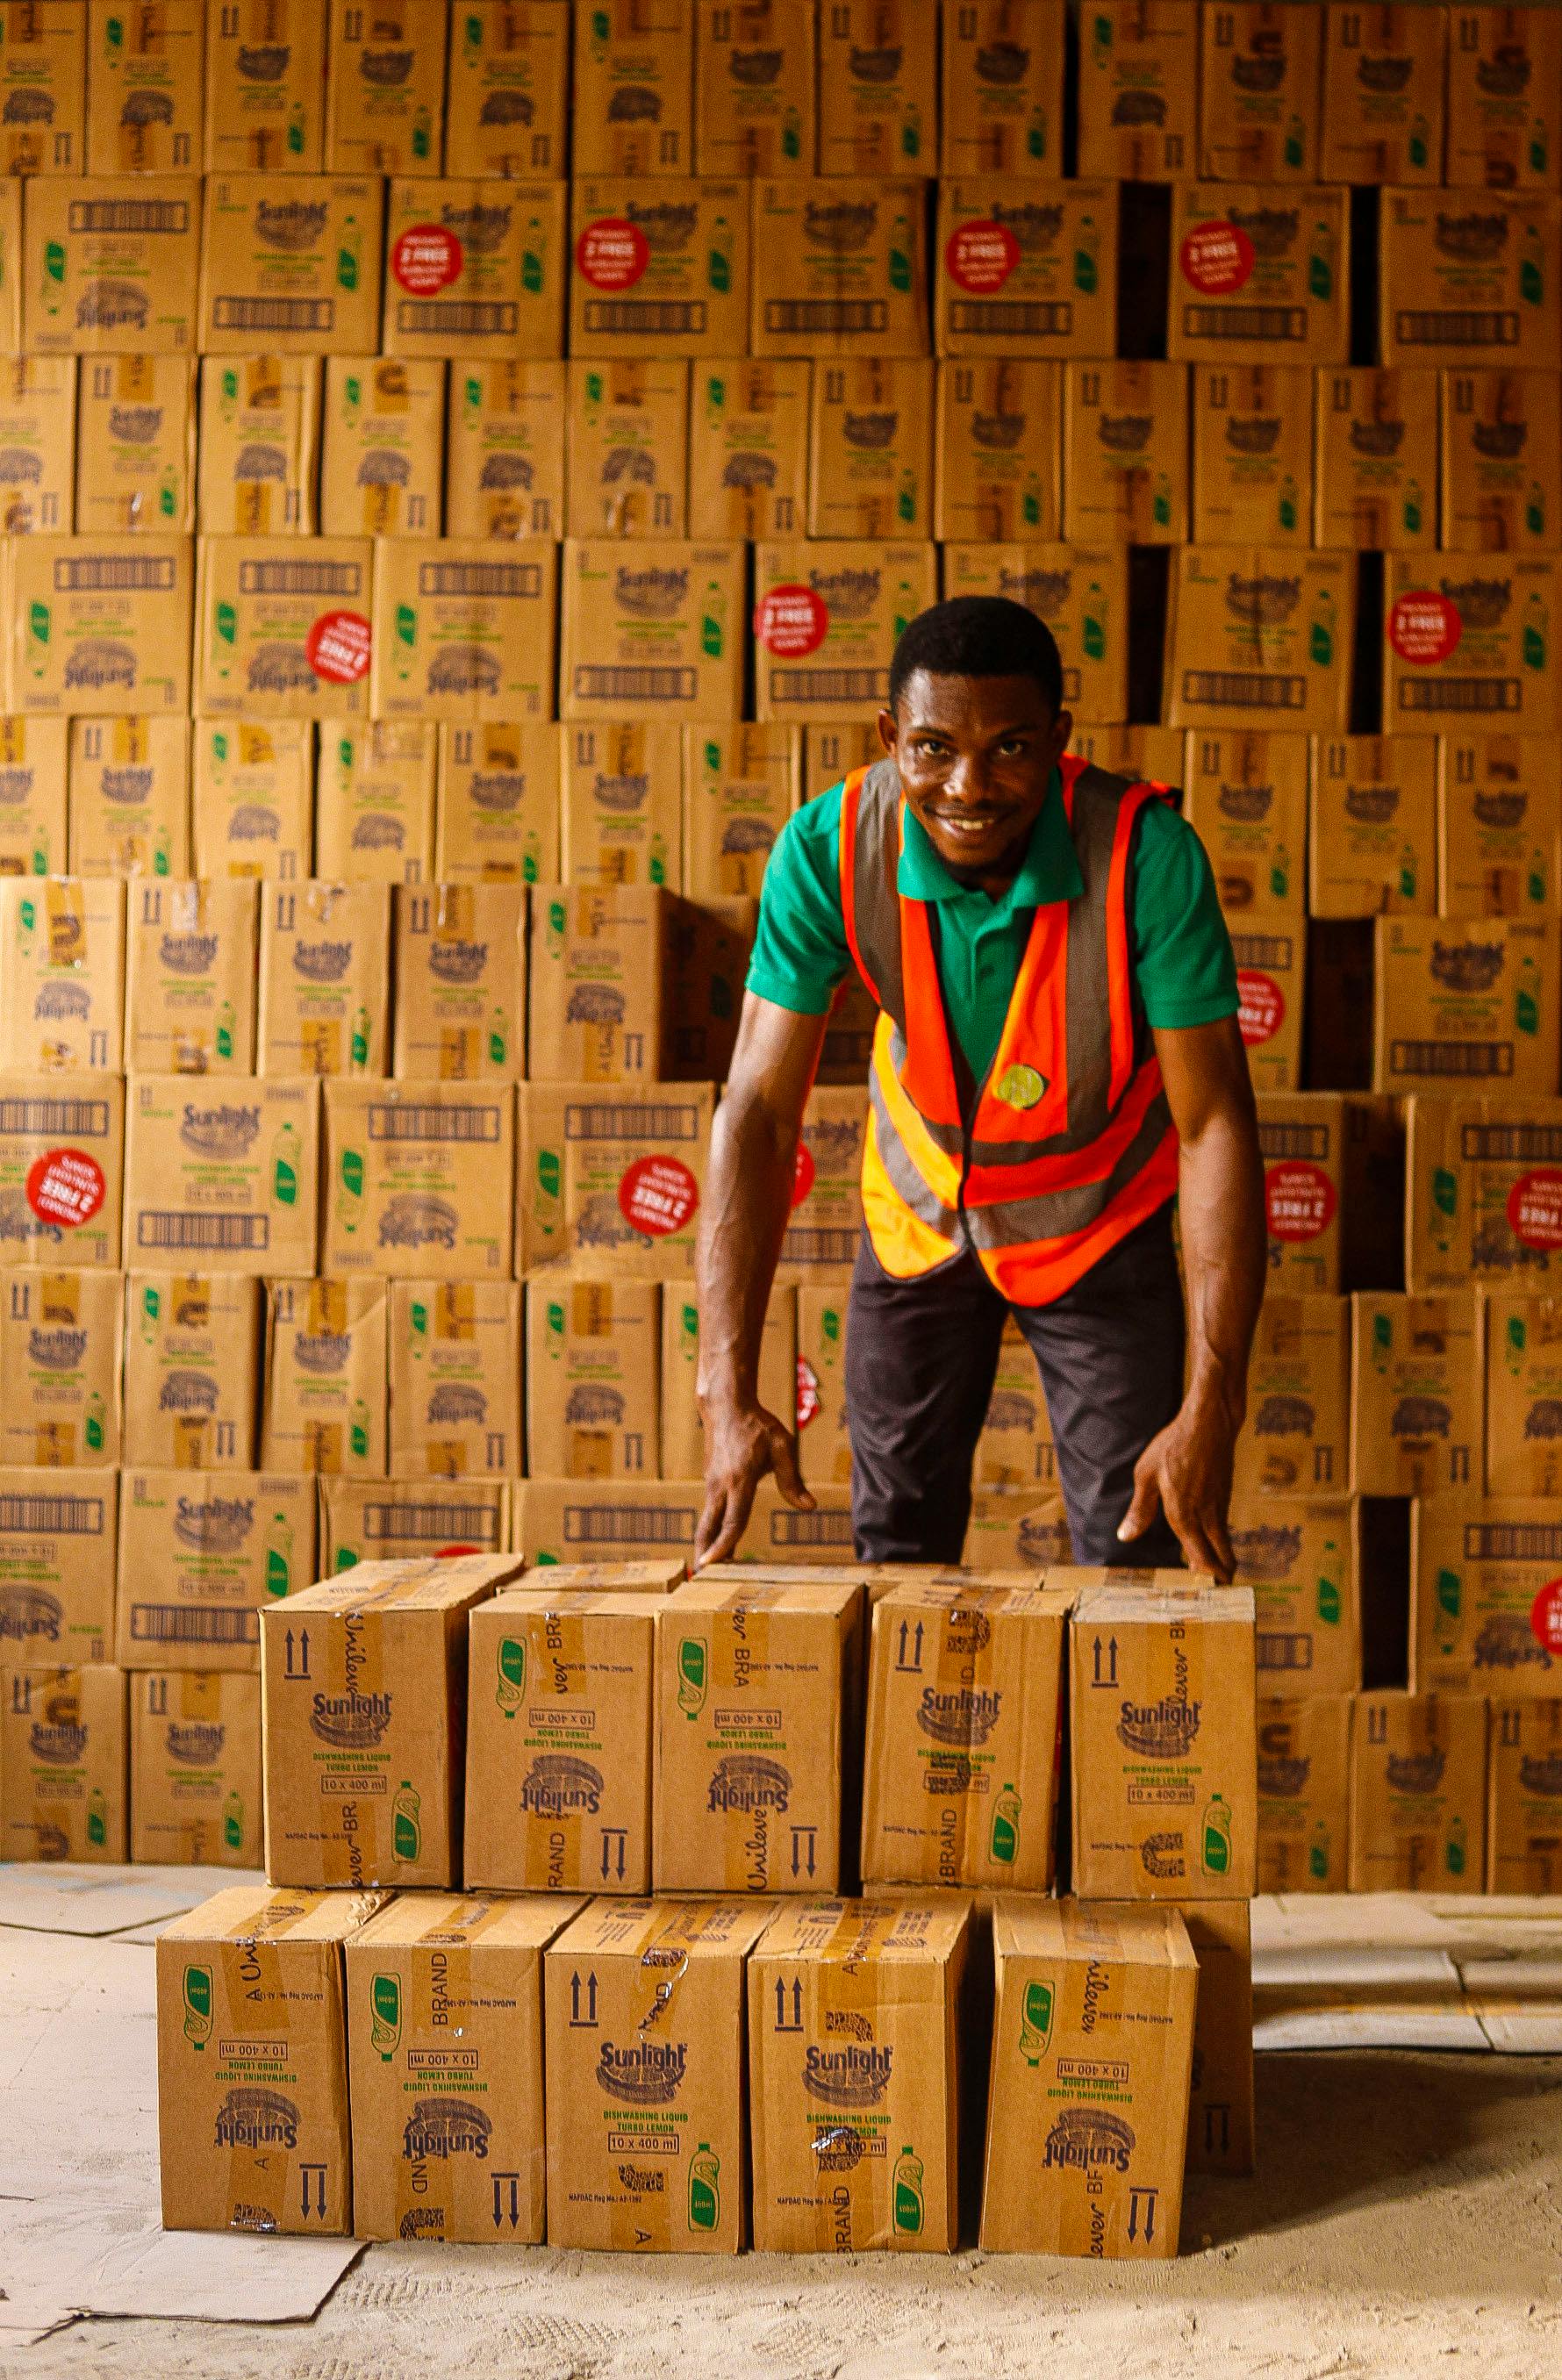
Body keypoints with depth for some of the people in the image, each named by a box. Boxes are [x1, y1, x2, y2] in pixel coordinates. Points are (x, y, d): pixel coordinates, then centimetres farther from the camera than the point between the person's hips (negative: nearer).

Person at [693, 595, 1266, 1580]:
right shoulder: (828, 850, -26)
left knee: (1139, 1552, -5)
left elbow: (1215, 1122, -29)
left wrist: (1211, 1410, -36)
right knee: (897, 1545, 10)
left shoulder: (1147, 855, -31)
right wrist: (729, 1397, -34)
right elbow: (759, 1109, -26)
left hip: (1100, 1222, -2)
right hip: (922, 1215, 2)